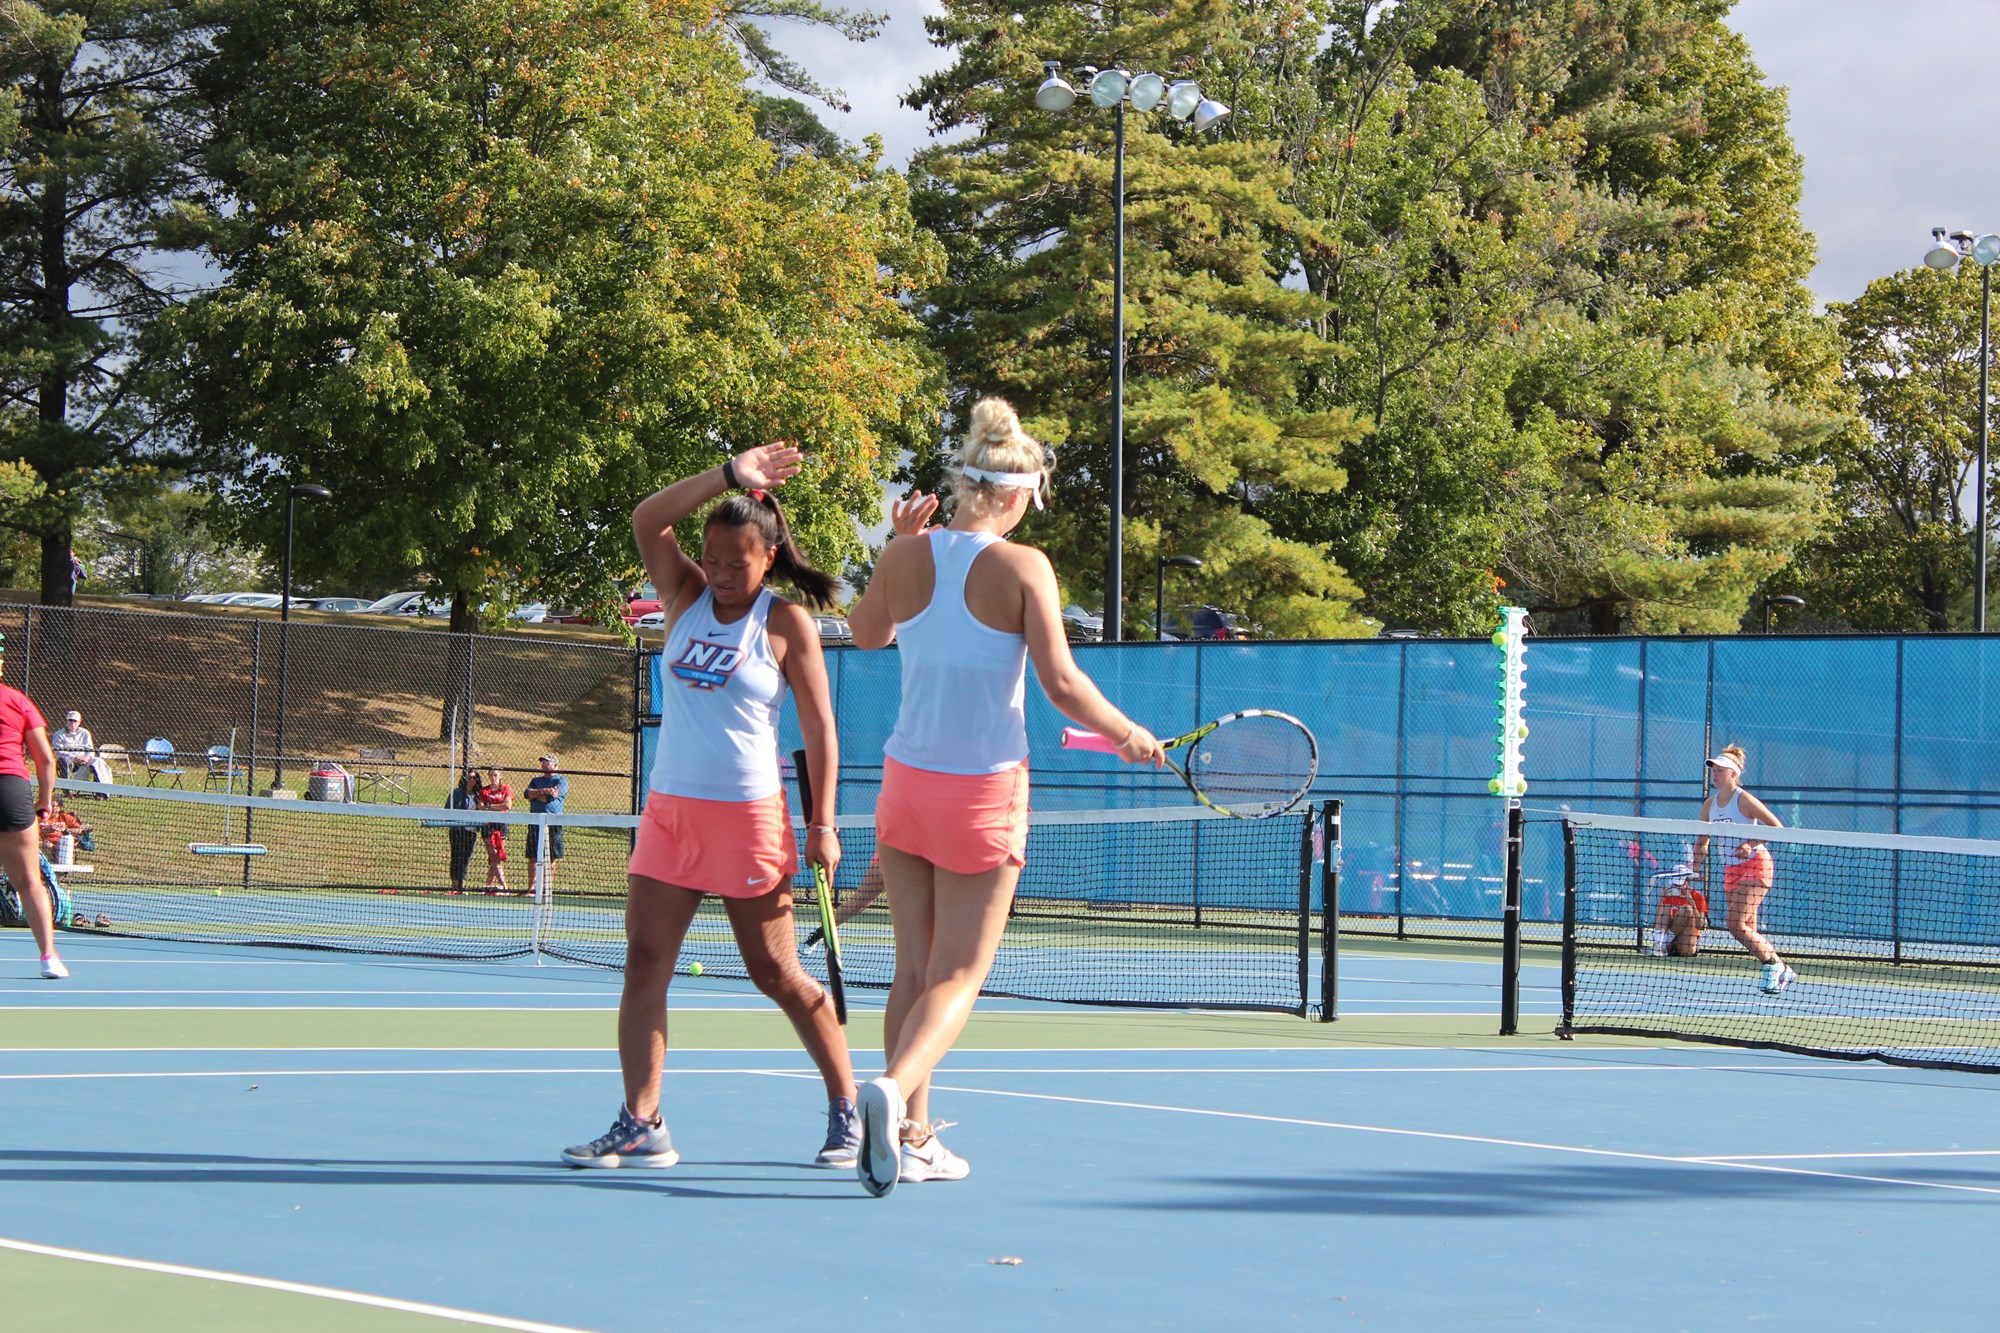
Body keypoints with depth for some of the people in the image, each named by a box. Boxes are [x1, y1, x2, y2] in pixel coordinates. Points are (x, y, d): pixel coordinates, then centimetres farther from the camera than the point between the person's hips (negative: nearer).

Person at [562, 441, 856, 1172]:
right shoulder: (687, 600, 9)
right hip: (668, 809, 5)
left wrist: (822, 824, -9)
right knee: (644, 964, -5)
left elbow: (819, 729, -3)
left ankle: (849, 1113, 12)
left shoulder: (787, 624, -3)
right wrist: (727, 475, -9)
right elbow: (646, 520, -2)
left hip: (748, 816, -5)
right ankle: (640, 1125, -6)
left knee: (778, 976, 0)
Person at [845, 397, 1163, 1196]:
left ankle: (911, 1135, 14)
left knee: (914, 970, 14)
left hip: (906, 781, 4)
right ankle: (893, 1091, -25)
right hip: (986, 792, -4)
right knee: (957, 978, 0)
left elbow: (867, 633, 19)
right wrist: (1128, 736, -1)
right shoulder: (1022, 567, -12)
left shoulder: (906, 555, 0)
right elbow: (1061, 684, -16)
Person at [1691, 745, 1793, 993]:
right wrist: (1696, 869, 2)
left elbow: (1777, 828, -12)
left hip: (1756, 865, -7)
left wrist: (1752, 844, -22)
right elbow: (1702, 840, 15)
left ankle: (1773, 964, -2)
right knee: (1748, 930, 6)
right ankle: (1782, 971, 19)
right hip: (1731, 869, 7)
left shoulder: (1744, 800, -13)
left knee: (1736, 924, -17)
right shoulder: (1710, 805, 6)